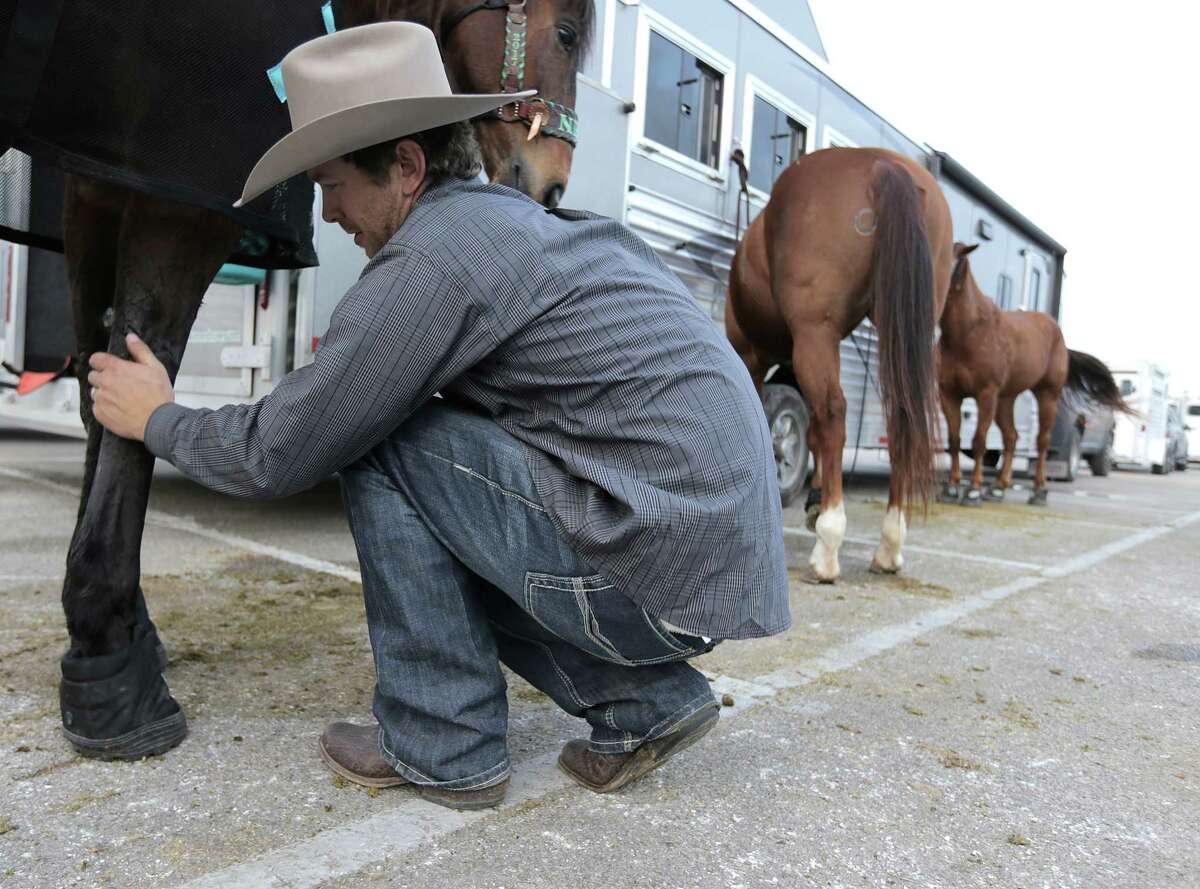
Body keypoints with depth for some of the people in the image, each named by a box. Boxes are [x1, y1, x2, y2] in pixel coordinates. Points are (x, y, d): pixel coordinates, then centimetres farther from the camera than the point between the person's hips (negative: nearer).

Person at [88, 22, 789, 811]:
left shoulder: (434, 253, -12)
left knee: (379, 442, -4)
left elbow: (278, 452, -6)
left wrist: (158, 419, 14)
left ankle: (444, 746, 6)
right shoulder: (529, 221, 16)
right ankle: (643, 703, 16)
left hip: (662, 578, -9)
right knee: (441, 543, 20)